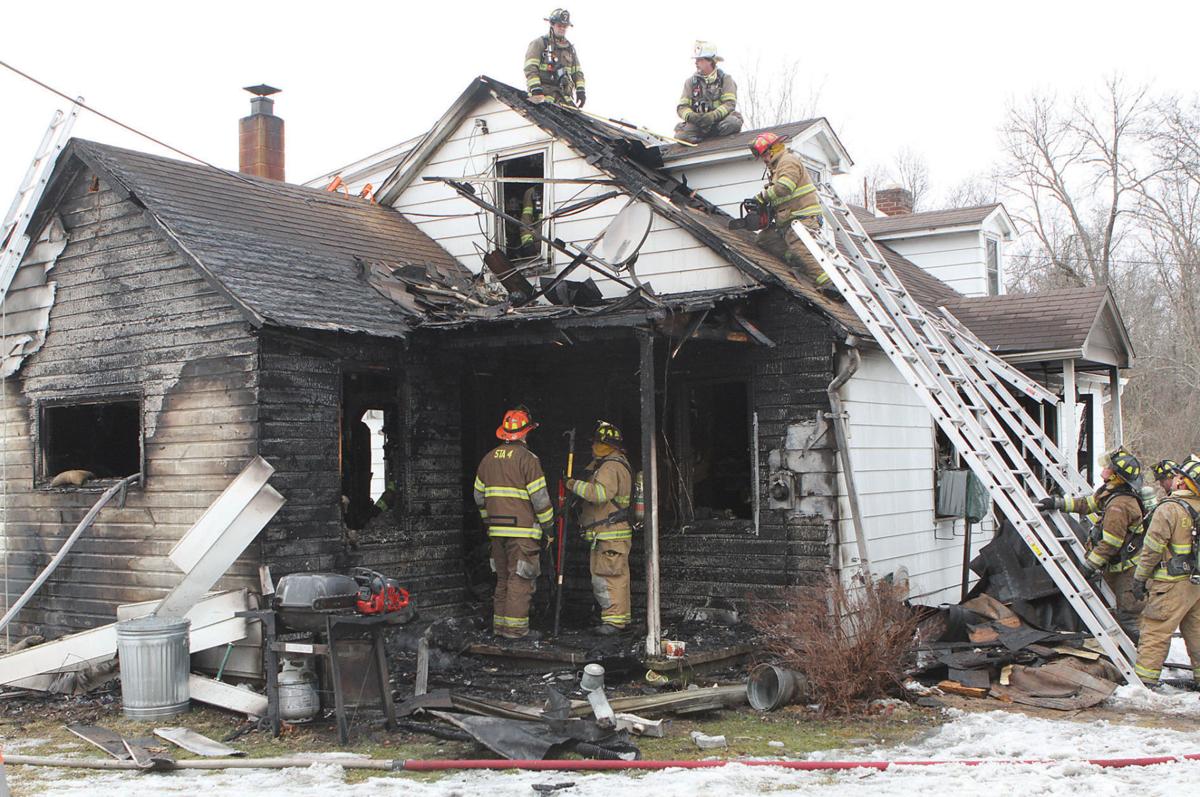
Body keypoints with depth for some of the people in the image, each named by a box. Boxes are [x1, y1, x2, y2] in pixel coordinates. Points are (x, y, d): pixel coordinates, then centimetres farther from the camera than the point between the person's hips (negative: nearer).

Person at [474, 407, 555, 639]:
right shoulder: (527, 458, -10)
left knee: (503, 578, 15)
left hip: (497, 530, 7)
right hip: (522, 529, -7)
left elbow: (479, 496, 16)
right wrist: (548, 524, 0)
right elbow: (540, 497, -11)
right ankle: (515, 627, -4)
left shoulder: (489, 458, 11)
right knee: (520, 578, -3)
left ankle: (500, 624, 18)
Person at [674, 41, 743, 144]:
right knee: (681, 136, -30)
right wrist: (691, 116, -20)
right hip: (697, 124, 0)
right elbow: (682, 107, 4)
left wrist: (713, 116, -25)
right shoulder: (690, 82, 11)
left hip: (719, 120, 0)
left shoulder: (725, 79, 5)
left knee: (732, 123, -34)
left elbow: (730, 103, -8)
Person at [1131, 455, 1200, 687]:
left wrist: (1140, 576, -7)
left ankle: (1145, 678, -2)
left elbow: (1153, 547, -15)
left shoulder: (1170, 508, -15)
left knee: (1155, 632, -3)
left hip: (1171, 584, -7)